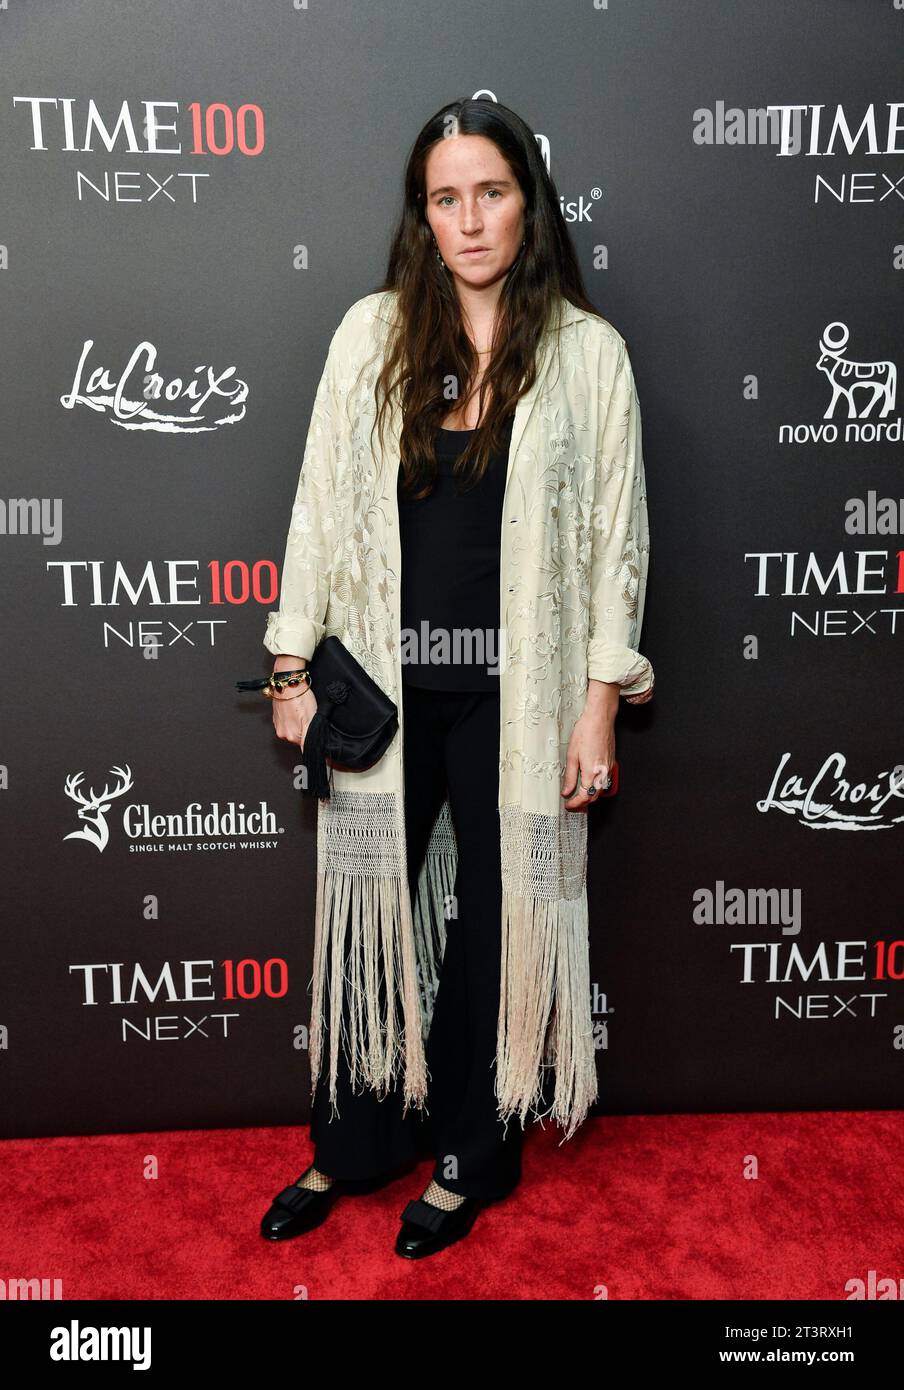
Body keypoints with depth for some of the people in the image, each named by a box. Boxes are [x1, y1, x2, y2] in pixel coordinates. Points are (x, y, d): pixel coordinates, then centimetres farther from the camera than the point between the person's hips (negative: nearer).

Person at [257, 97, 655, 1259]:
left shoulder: (587, 351, -1)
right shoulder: (372, 333, 4)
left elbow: (616, 536, -2)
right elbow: (321, 503, 5)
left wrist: (599, 707, -6)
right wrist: (294, 664, 1)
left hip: (512, 691, -2)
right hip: (383, 680, 2)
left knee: (495, 920, 11)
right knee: (364, 908, 12)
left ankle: (471, 1156, 34)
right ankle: (353, 1143, 36)